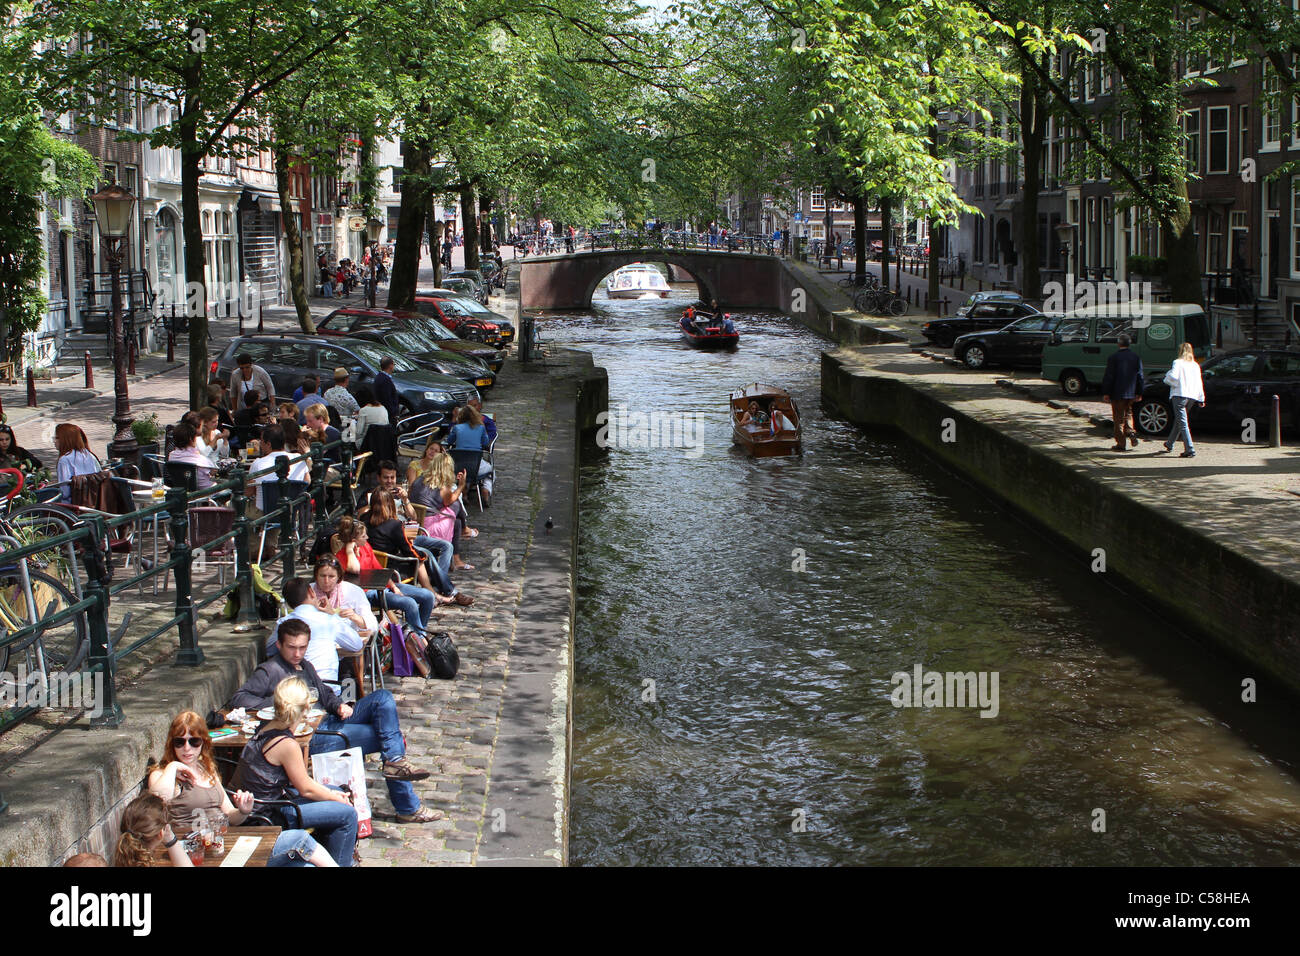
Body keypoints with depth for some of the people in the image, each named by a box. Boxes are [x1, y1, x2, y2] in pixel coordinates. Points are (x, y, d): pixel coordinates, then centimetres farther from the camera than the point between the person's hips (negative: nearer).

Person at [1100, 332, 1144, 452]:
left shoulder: (1114, 356, -12)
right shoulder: (1136, 357, 4)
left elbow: (1108, 376, -11)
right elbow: (1140, 376, 8)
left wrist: (1105, 393, -7)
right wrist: (1139, 393, 15)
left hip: (1117, 393, -5)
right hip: (1131, 393, 5)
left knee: (1119, 417, 1)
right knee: (1128, 413, 23)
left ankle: (1121, 444, 3)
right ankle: (1131, 432, 1)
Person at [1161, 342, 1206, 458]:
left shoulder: (1178, 362, -5)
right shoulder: (1196, 365, 13)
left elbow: (1173, 376, -19)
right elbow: (1199, 383, 12)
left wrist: (1166, 377, 3)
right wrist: (1201, 399, 14)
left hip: (1179, 395, -7)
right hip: (1191, 396, 7)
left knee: (1182, 422, -9)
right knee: (1179, 420, 23)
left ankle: (1190, 450, -19)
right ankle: (1170, 444, 38)